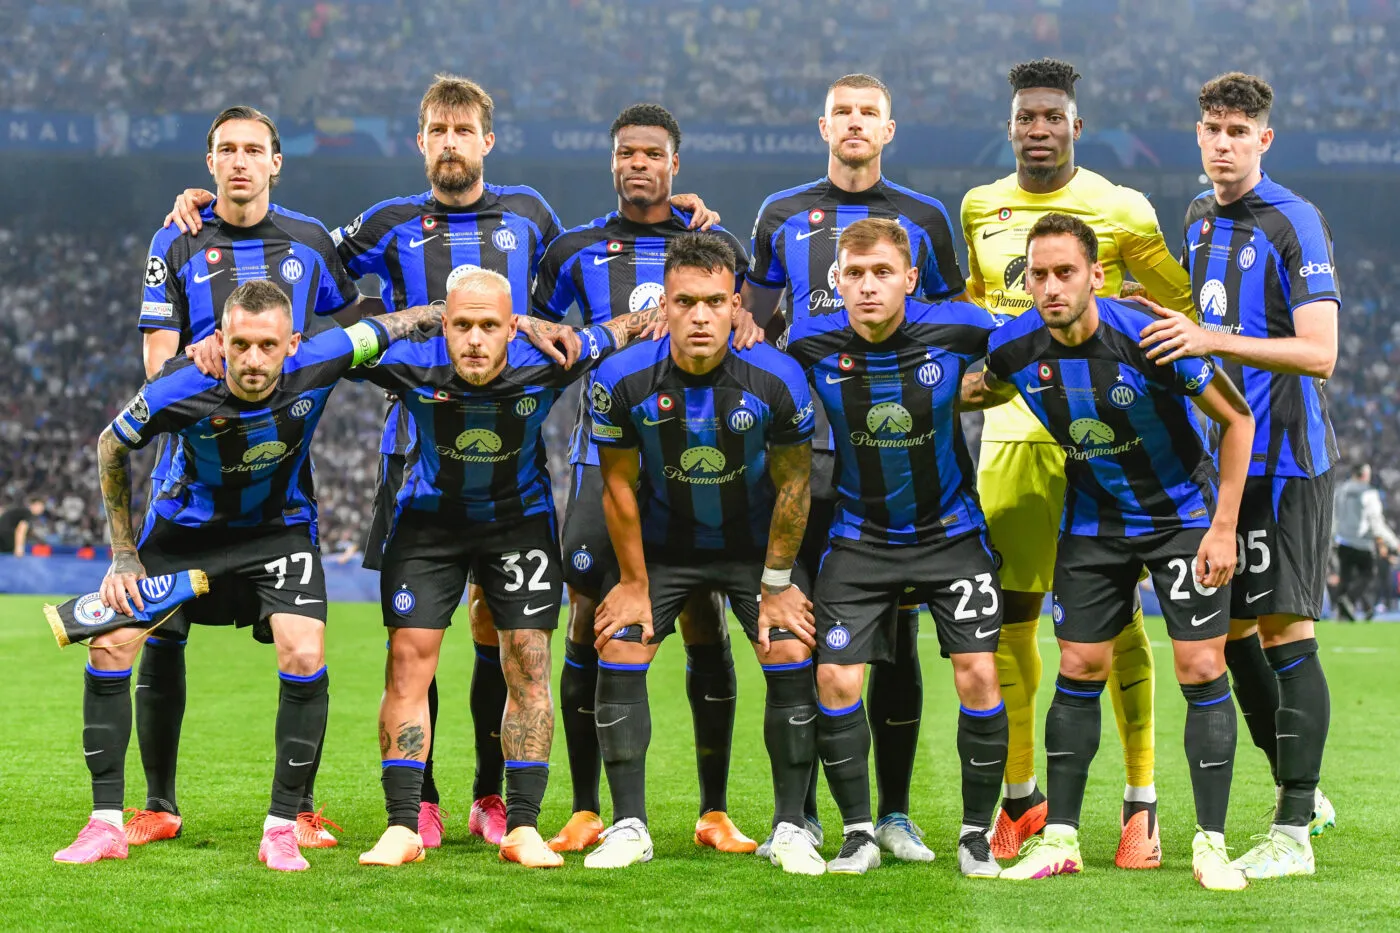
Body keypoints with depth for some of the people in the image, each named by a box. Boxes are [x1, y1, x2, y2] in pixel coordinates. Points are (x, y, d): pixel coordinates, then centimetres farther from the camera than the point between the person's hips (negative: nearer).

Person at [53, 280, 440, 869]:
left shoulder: (316, 366, -29)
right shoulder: (178, 391, -29)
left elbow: (394, 325, -11)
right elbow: (112, 447, -9)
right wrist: (123, 553, -6)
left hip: (278, 528, 0)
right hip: (184, 526, 0)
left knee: (305, 657, -19)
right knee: (110, 646, -10)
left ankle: (282, 829, -5)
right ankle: (106, 825, 1)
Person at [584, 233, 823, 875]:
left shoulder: (776, 380, -25)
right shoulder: (621, 380, -23)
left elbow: (792, 484, -11)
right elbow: (619, 486, -9)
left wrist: (776, 585, -8)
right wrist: (635, 584, -5)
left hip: (755, 544, -1)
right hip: (661, 544, 1)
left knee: (792, 661, -11)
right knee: (619, 659, -10)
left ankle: (790, 828, 1)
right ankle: (629, 827, 2)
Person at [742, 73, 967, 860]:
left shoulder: (924, 219, 9)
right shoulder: (784, 217, 10)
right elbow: (753, 324, 15)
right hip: (808, 447, 0)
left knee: (896, 634, 1)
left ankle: (895, 814, 8)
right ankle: (800, 813, 7)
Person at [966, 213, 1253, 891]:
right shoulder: (1015, 347, -15)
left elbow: (1237, 418, -16)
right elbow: (982, 387, 14)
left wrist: (1223, 527, -16)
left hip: (1183, 513, -3)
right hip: (1092, 523, 4)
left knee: (1202, 671, -8)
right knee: (1079, 671, 2)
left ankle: (1211, 844, -1)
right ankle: (1060, 838, 10)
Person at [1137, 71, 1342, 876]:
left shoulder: (1294, 222, -11)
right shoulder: (1199, 220, 13)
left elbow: (1320, 352, -20)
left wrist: (1215, 340, -27)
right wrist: (1159, 314, 10)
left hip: (1286, 456, -8)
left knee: (1285, 630, -9)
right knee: (1230, 630, 10)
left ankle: (1294, 832, -6)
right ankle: (1303, 792, 24)